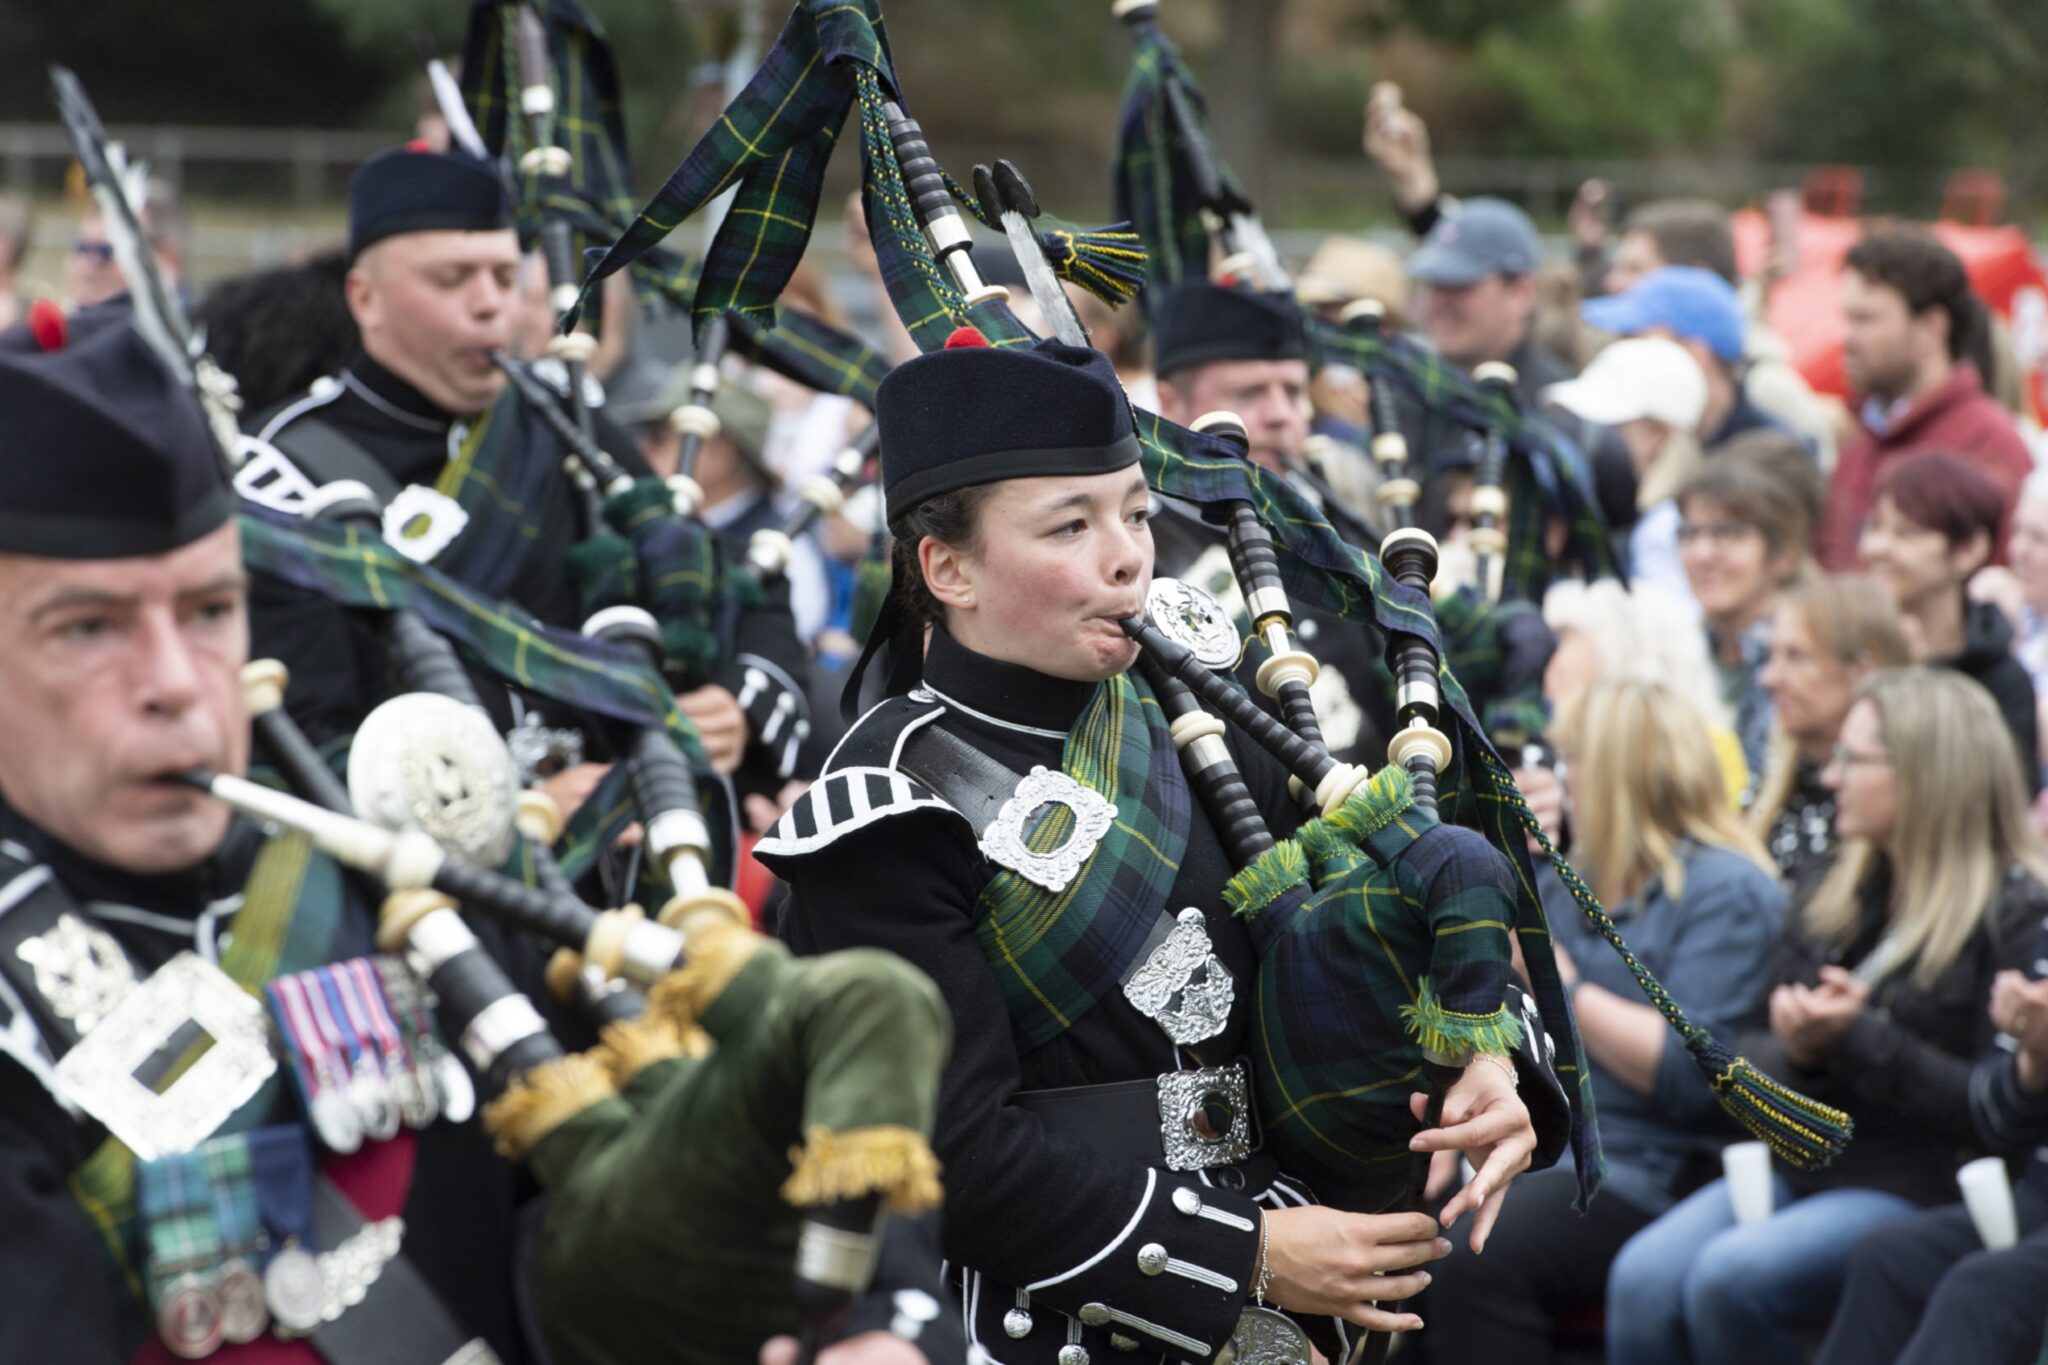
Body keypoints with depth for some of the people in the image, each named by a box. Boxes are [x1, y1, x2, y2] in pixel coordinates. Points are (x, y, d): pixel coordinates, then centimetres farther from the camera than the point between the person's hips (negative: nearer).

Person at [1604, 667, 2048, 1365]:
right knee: (1643, 1277, -20)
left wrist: (1857, 1040, -17)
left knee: (1729, 1277, -29)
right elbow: (1753, 1050, 17)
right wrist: (1798, 1056, -7)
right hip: (1796, 1163, 6)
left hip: (1921, 1189, -6)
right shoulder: (1841, 895, 16)